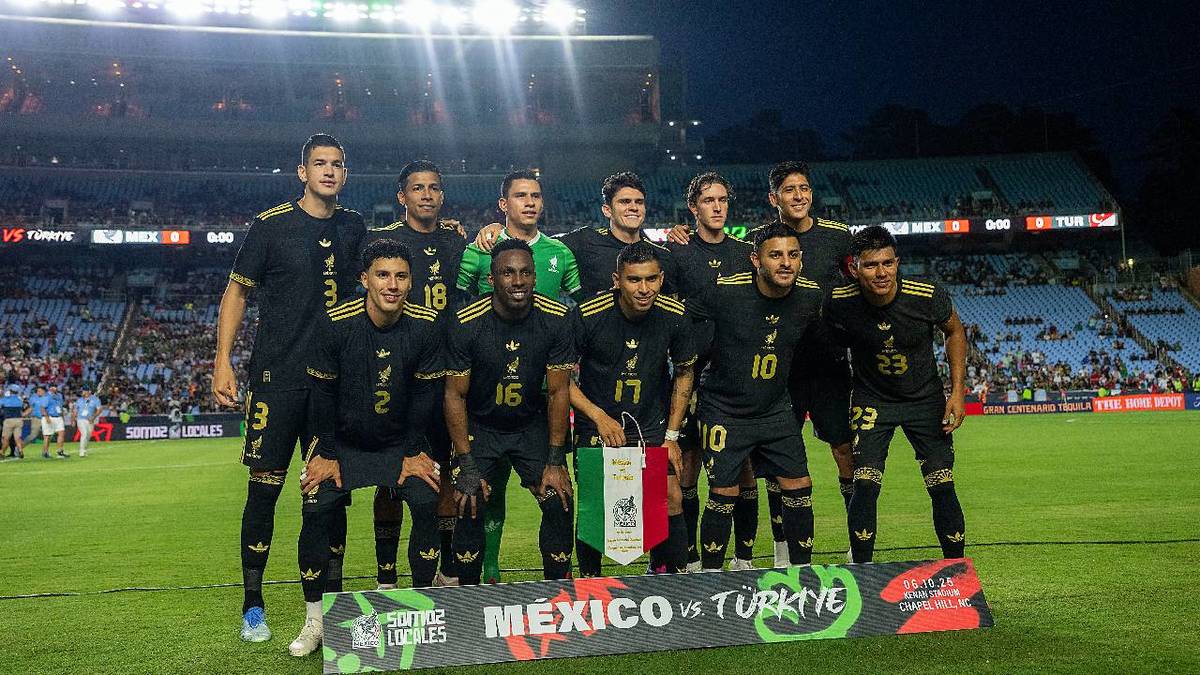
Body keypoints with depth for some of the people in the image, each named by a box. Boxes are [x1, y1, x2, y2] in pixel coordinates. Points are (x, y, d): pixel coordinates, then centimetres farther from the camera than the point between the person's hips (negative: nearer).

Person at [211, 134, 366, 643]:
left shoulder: (354, 228, 10)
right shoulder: (271, 224, -2)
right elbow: (237, 292, 2)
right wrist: (223, 361, -6)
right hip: (277, 378, -3)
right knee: (266, 488, -2)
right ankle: (252, 606, 10)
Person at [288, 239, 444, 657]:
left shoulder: (426, 326, -15)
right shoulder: (336, 324, -18)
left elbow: (423, 395, -5)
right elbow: (323, 394, -10)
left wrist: (414, 453, -6)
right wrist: (327, 454, -9)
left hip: (400, 442, 1)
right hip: (343, 441, -1)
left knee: (427, 502, -18)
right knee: (317, 510, -17)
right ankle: (315, 620, -2)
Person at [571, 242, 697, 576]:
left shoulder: (675, 316, -10)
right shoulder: (587, 315, -19)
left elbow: (684, 373, 5)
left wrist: (672, 436, 2)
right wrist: (599, 417, -20)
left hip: (653, 427, 2)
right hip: (596, 426, -2)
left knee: (671, 501, -7)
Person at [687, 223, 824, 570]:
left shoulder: (811, 296, -7)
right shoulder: (725, 291, -21)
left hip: (775, 409, 4)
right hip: (723, 409, -4)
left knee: (799, 486, 3)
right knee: (725, 493, -5)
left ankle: (802, 567, 21)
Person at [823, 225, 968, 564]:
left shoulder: (929, 295, -23)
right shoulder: (839, 303, -22)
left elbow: (954, 332, -2)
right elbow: (833, 344, 1)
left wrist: (957, 392, -7)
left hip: (926, 398, 0)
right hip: (871, 399, 0)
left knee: (943, 489, -2)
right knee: (865, 486, -12)